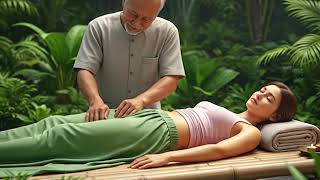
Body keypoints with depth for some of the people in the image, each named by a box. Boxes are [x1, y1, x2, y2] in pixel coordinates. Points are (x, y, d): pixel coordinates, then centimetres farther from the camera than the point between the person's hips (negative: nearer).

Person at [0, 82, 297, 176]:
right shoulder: (226, 116, 27)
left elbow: (218, 150, -17)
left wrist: (167, 157, -29)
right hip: (151, 115, 8)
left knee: (59, 136, -13)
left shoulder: (251, 132, 2)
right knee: (55, 123, -1)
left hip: (159, 133, -8)